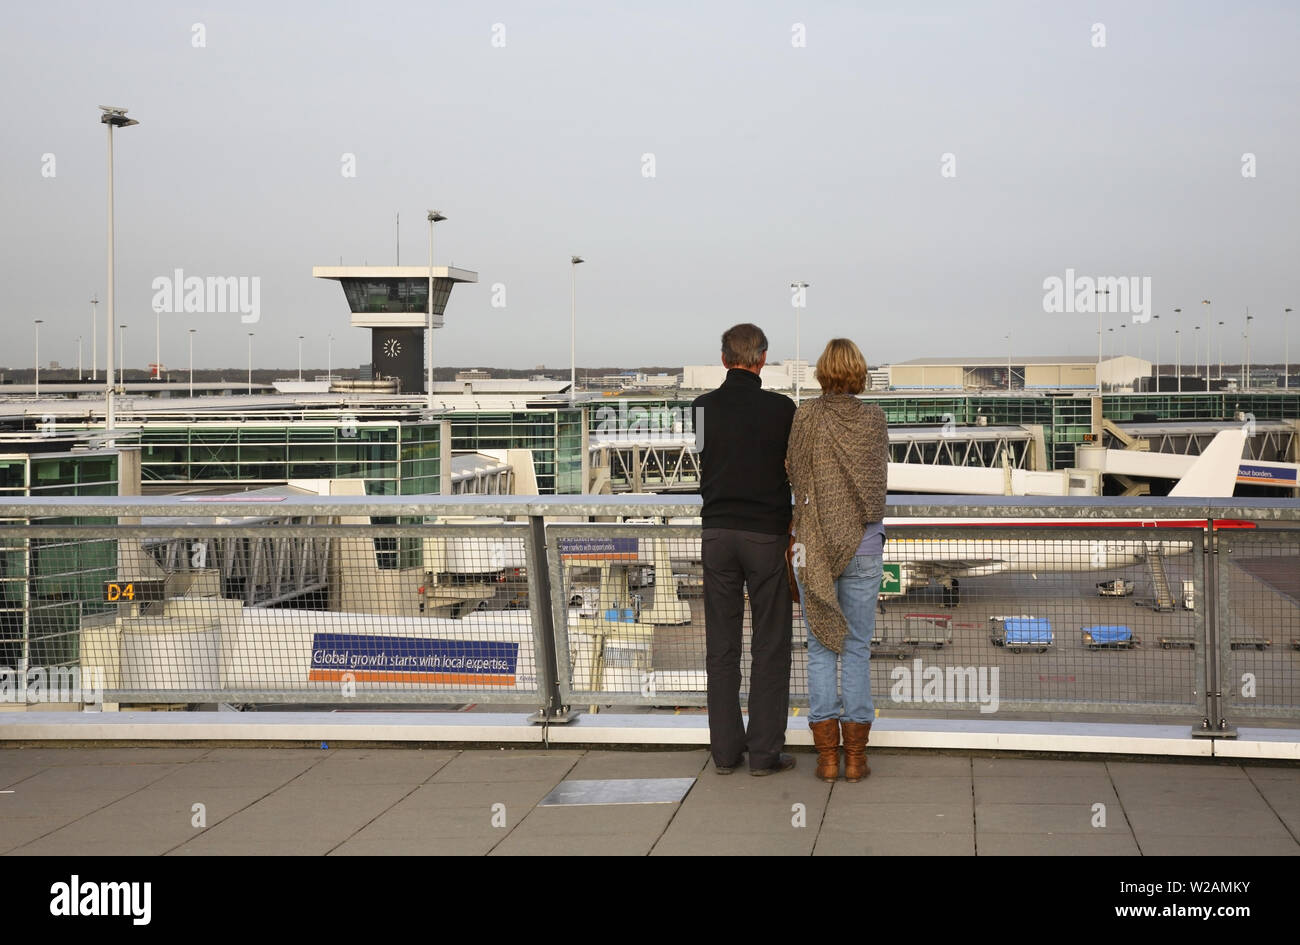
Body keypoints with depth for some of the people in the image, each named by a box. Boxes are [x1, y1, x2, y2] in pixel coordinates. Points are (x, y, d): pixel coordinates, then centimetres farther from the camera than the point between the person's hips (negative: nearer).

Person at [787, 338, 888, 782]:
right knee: (857, 649, 6)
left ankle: (827, 756, 3)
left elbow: (794, 475, 1)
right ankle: (855, 756, 6)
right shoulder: (873, 418, -4)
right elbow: (880, 469, 6)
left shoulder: (805, 416, -5)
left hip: (813, 544, 0)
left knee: (821, 649, 5)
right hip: (863, 545, 0)